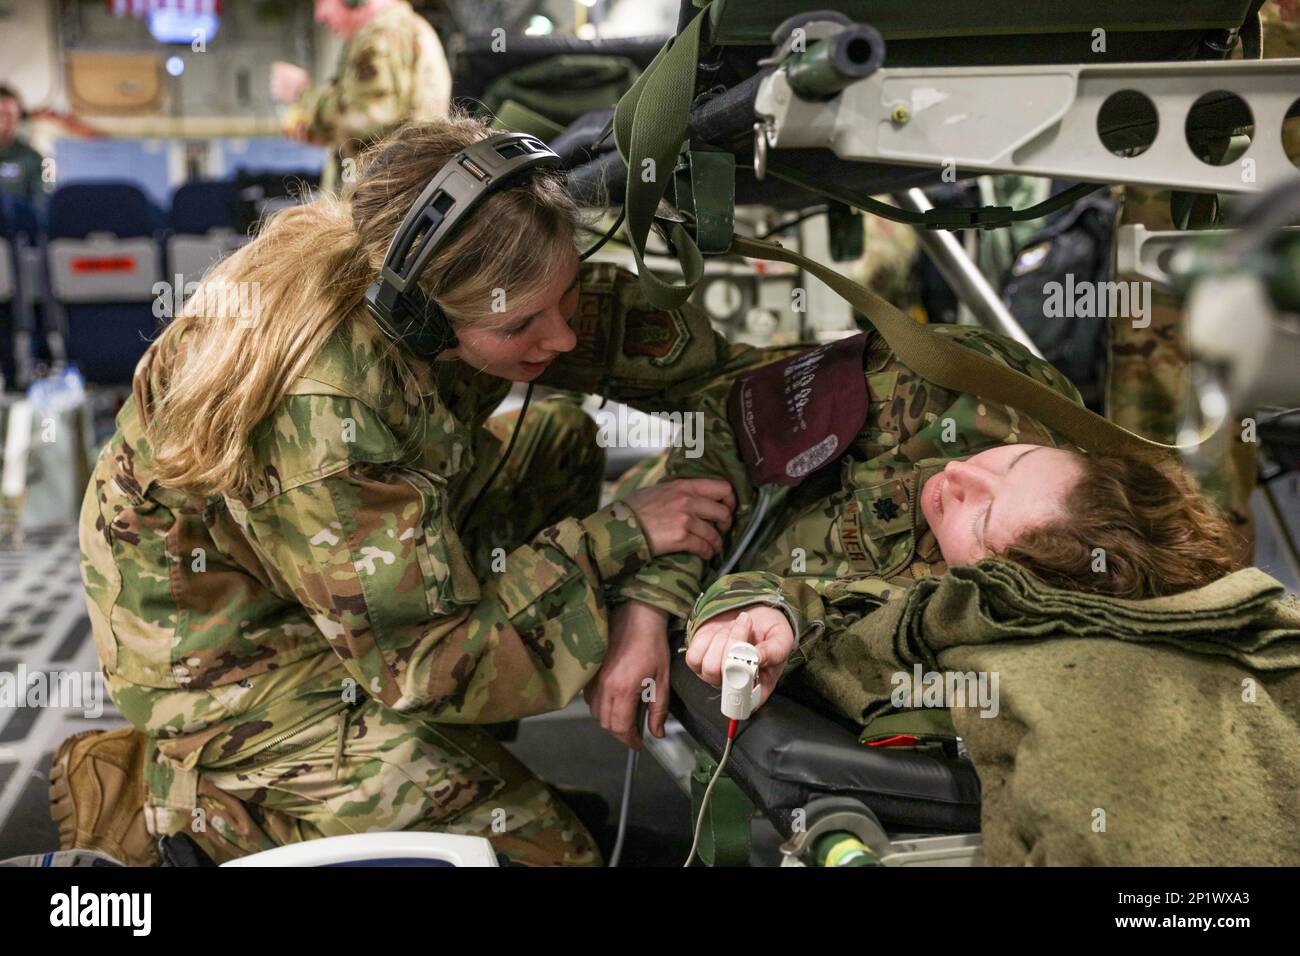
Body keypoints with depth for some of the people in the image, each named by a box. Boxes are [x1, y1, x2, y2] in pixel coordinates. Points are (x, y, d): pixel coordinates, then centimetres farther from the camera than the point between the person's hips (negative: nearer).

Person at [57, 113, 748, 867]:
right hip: (222, 652, -8)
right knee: (535, 845, -14)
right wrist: (620, 539, -27)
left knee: (560, 437, 7)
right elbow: (422, 656, -29)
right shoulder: (320, 416, -39)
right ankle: (148, 802, -5)